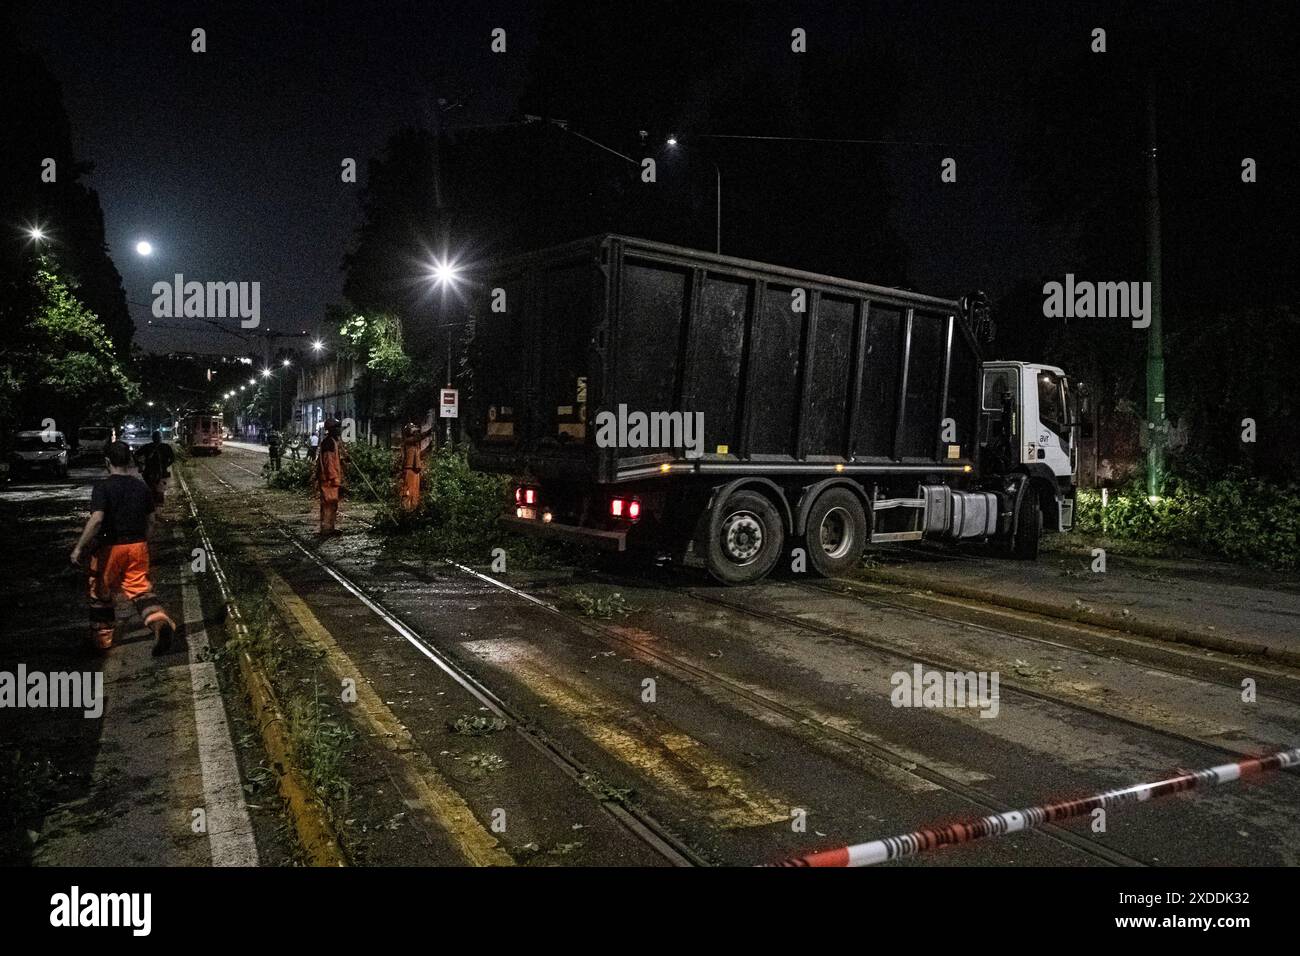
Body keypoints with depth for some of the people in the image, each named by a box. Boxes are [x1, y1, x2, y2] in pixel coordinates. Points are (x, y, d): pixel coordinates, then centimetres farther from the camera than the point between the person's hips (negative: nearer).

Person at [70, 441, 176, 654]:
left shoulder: (102, 487, -13)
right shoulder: (141, 487, 3)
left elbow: (96, 520, -23)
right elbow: (150, 521, 8)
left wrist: (79, 547, -18)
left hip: (110, 547, -4)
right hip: (138, 546, 4)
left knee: (100, 593, 15)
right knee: (140, 588, 6)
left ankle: (102, 637, 26)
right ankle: (159, 620, -21)